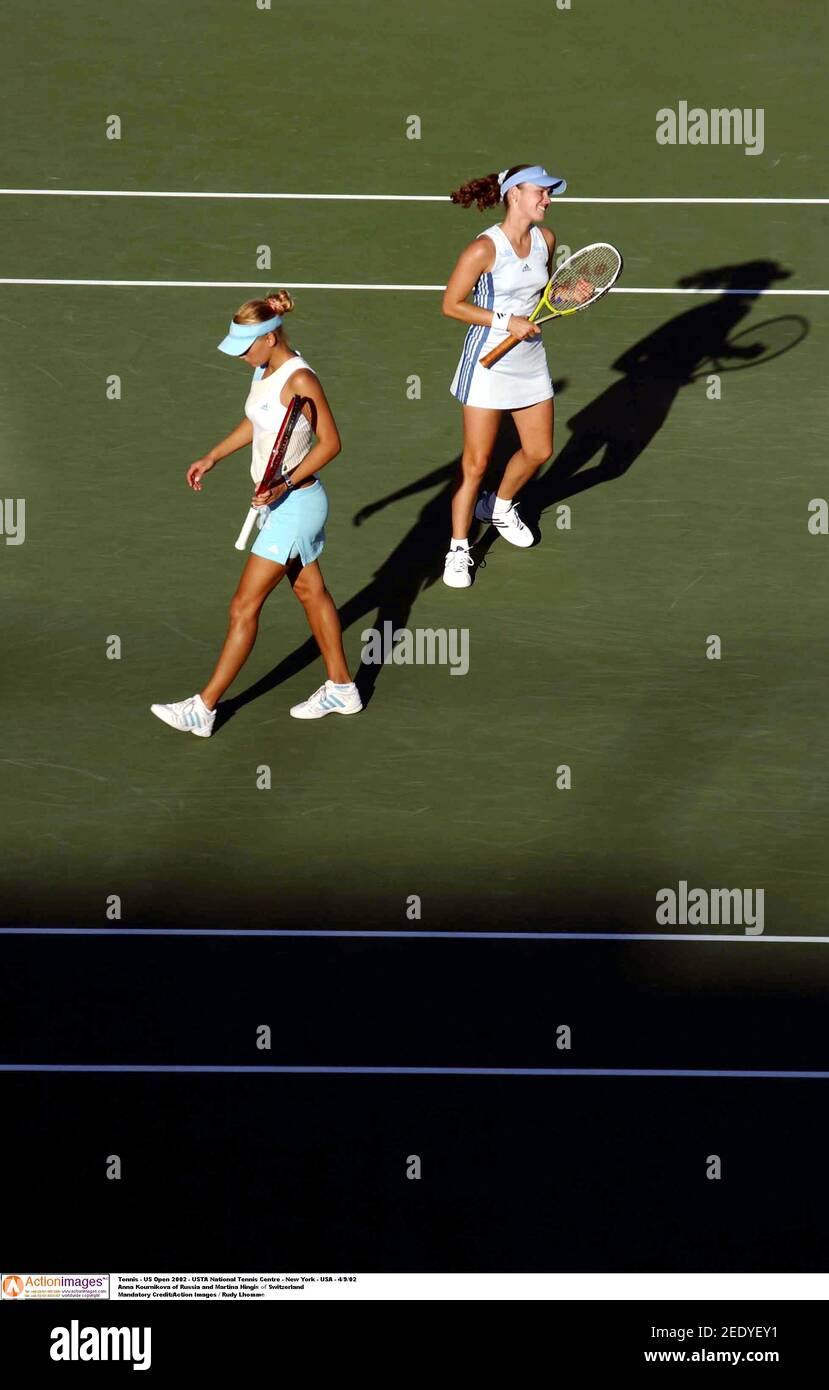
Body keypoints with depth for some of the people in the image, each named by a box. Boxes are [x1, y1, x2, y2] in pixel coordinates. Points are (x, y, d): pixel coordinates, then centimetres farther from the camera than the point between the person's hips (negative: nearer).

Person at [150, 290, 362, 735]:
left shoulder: (300, 379, -23)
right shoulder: (265, 371, 3)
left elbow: (330, 442, -20)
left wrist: (286, 483, -27)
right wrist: (212, 457, 16)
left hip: (295, 504, -10)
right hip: (282, 502, 10)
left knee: (244, 607, -4)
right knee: (310, 591, 19)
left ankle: (204, 707, 4)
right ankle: (340, 688, 33)